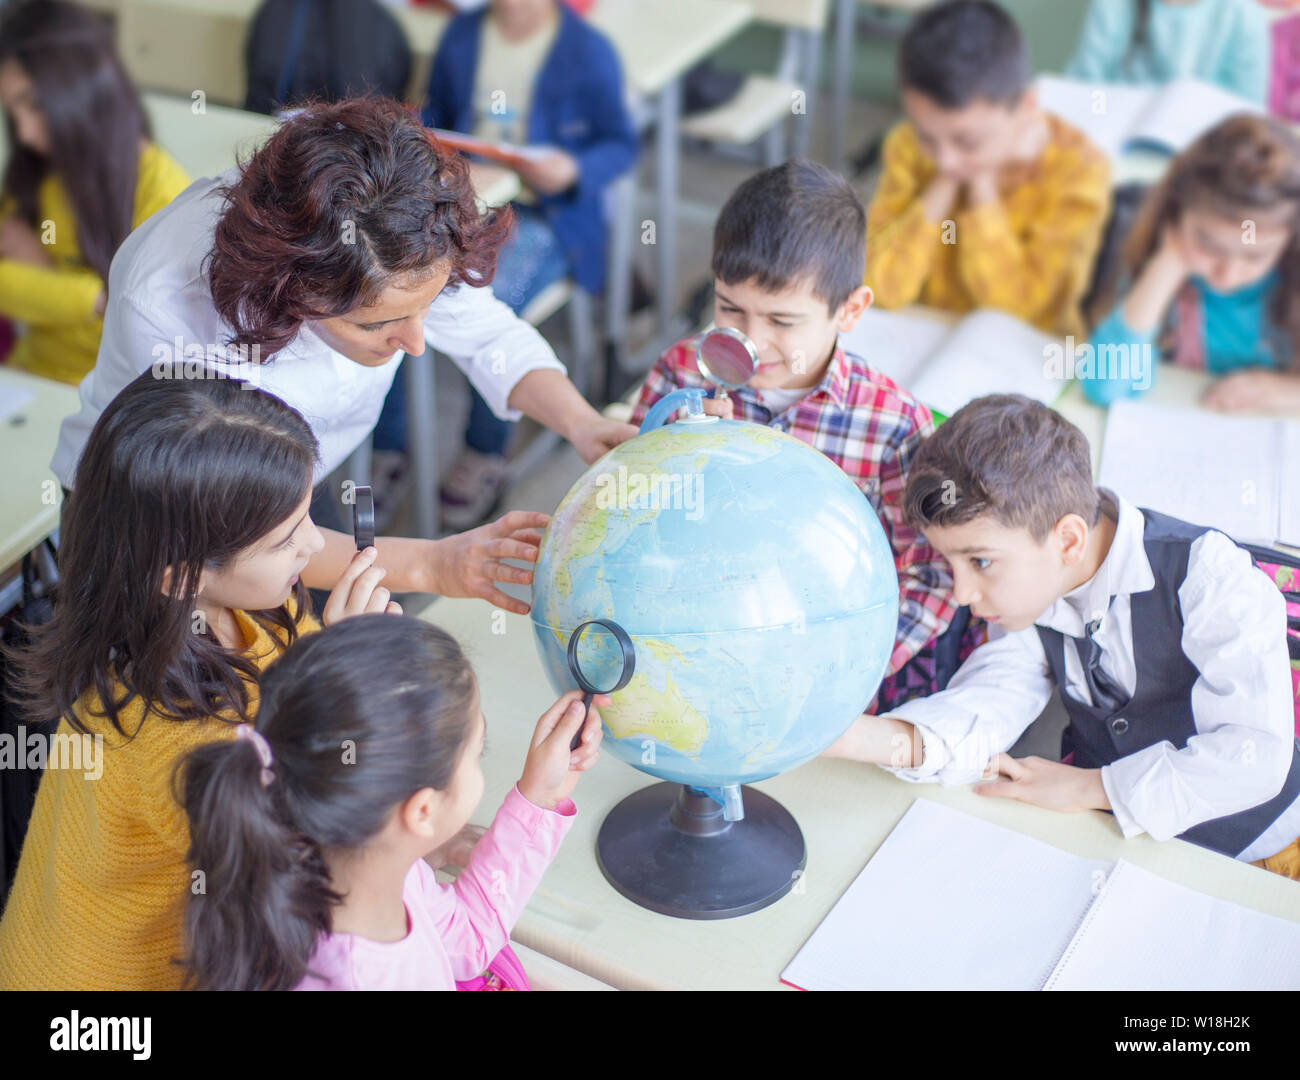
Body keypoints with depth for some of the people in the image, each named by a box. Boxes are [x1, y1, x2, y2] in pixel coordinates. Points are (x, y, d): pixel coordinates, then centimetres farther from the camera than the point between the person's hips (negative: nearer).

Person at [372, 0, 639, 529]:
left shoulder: (589, 50, -5)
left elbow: (621, 143, 0)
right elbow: (434, 115, 22)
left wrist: (573, 170, -20)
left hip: (544, 213, -4)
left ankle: (486, 454, -6)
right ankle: (388, 449, -4)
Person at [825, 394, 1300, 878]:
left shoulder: (1208, 577, -22)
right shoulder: (1029, 587, -5)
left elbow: (1258, 755, -27)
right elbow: (990, 698, -18)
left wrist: (1088, 786, -22)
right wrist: (893, 739, -39)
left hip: (1250, 853, -4)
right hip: (1108, 837, 4)